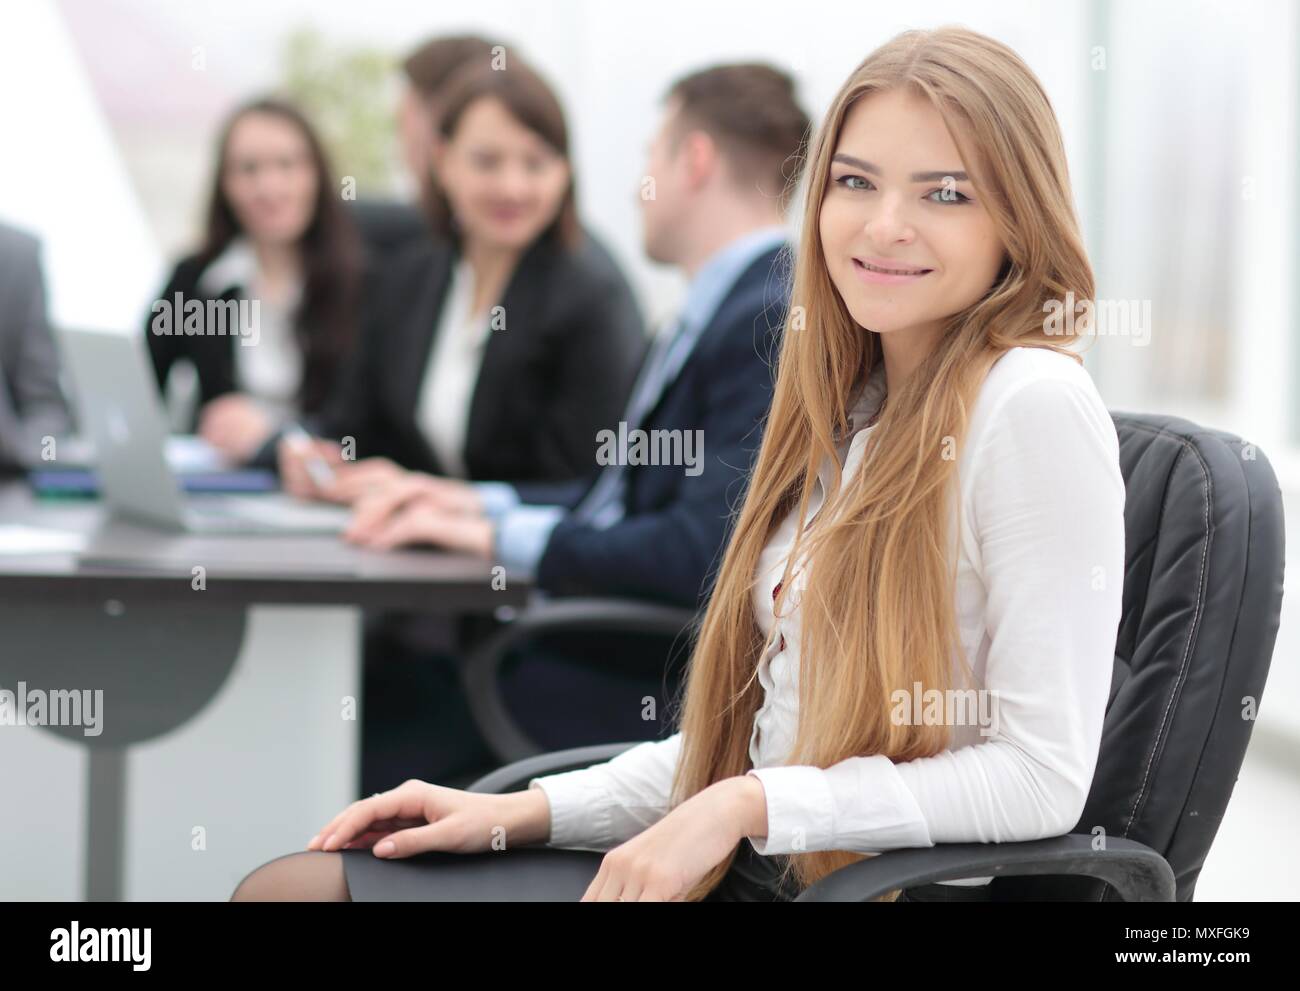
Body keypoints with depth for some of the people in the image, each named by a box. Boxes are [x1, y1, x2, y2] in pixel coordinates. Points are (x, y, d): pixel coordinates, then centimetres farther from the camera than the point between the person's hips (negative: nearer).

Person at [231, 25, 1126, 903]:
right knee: (285, 886, 2)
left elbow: (1043, 777, -18)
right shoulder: (852, 404, 13)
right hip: (747, 870, 8)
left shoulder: (1033, 404, -13)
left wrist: (745, 807, -18)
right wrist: (523, 813, 5)